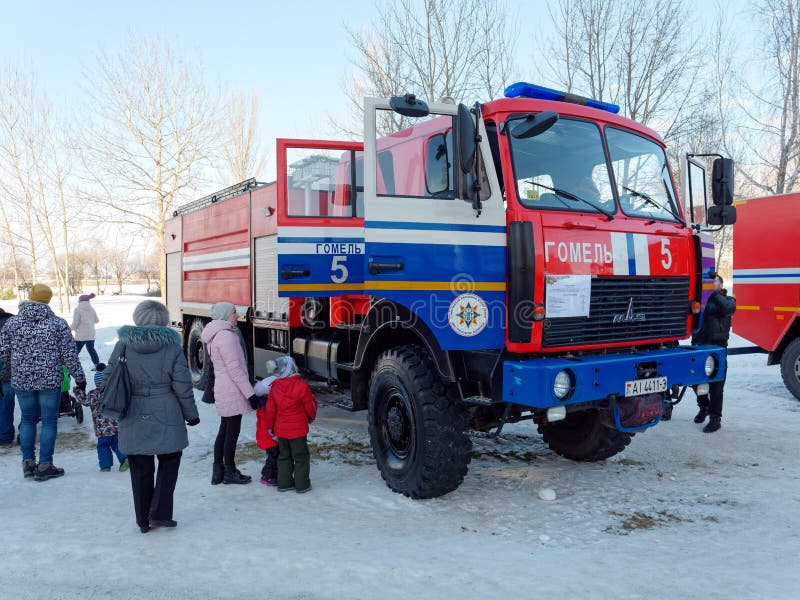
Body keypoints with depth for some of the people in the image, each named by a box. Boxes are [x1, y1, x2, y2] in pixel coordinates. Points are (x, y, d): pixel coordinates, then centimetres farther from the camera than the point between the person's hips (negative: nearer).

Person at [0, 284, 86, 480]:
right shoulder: (58, 323, -7)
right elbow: (70, 355, -7)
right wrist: (79, 378, 2)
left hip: (21, 380, 3)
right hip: (50, 380, -3)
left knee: (27, 419, 18)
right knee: (49, 421, 6)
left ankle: (28, 462, 21)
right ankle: (44, 466, 10)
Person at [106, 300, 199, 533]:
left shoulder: (123, 345, -1)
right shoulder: (172, 347, -8)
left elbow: (109, 379, 3)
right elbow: (183, 387, -6)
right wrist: (191, 414, 7)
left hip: (132, 419, 2)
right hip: (165, 417, -2)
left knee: (140, 469, 12)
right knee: (169, 461, 16)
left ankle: (143, 520, 22)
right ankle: (160, 513, 10)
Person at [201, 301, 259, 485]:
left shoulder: (215, 336, 15)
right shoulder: (226, 335, -17)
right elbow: (234, 368, -21)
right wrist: (250, 393, -18)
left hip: (223, 391, 10)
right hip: (232, 391, -10)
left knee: (224, 430, 15)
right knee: (232, 432, 2)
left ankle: (217, 472, 22)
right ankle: (230, 472, 13)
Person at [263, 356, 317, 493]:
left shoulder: (274, 387, -2)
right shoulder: (302, 386, -15)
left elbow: (270, 409, 4)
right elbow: (310, 406, -6)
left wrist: (270, 427, 17)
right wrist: (311, 417, 16)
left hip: (280, 429, 5)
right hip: (297, 429, -5)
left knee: (284, 456, 18)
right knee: (301, 457, 7)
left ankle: (284, 483, 23)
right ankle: (302, 485, 12)